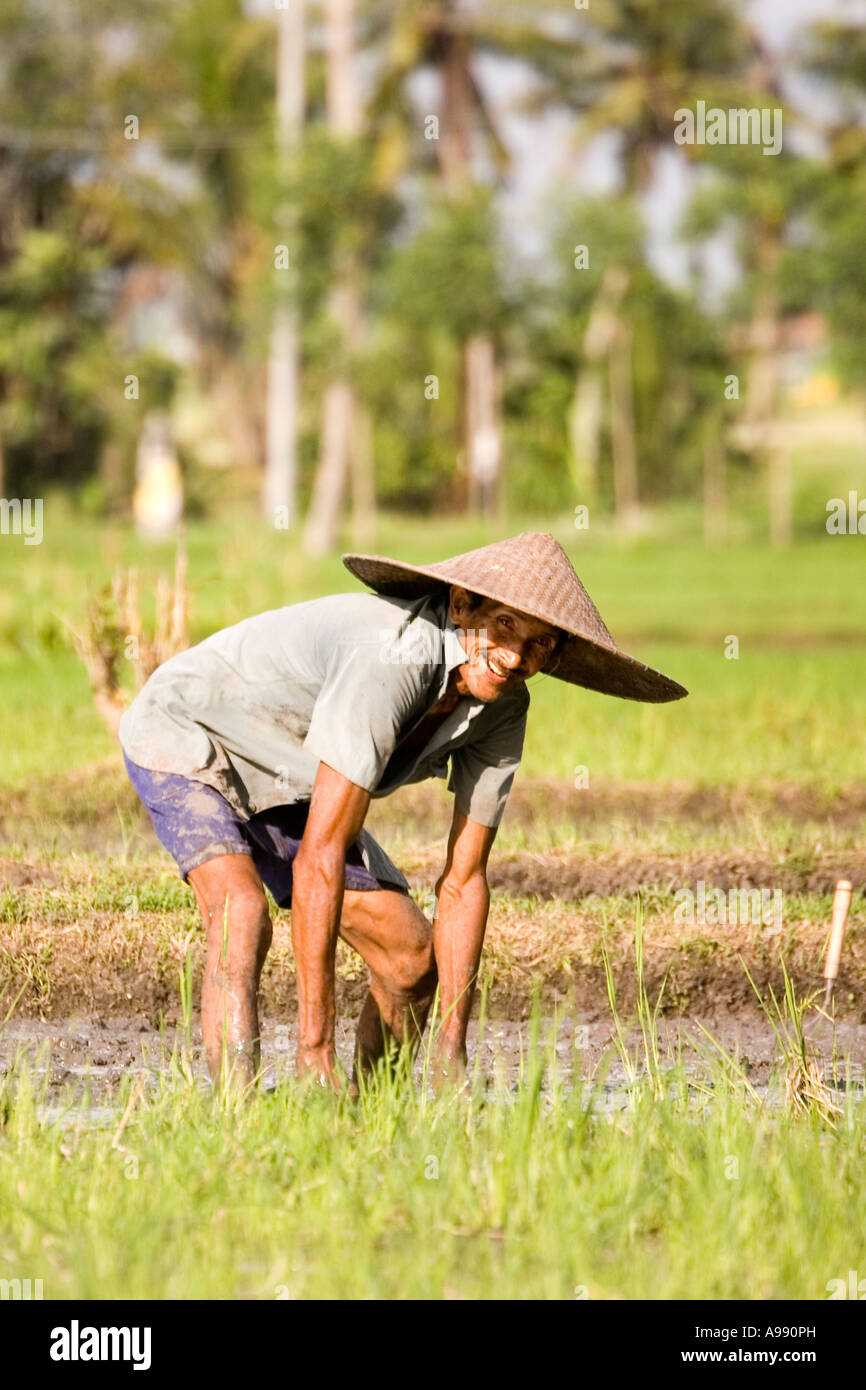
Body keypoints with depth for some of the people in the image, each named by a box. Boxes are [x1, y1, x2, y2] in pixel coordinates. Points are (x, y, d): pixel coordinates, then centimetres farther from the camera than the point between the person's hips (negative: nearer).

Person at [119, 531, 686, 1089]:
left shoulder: (503, 708, -14)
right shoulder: (396, 658, -39)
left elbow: (463, 881, -8)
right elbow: (319, 857, -40)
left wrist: (452, 1052, -14)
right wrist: (315, 1048, -40)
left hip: (282, 784, 8)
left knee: (413, 955, 2)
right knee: (243, 914, -33)